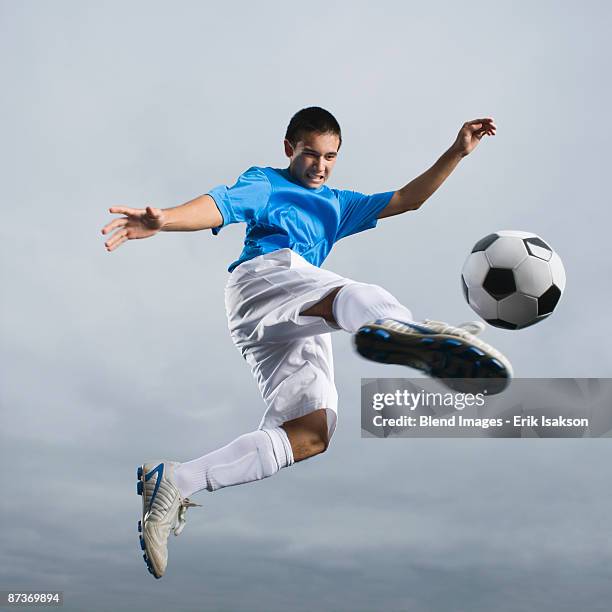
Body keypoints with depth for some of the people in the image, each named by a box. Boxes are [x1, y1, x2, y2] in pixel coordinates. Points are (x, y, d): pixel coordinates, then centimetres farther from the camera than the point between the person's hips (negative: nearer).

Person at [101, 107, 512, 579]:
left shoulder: (336, 206, 39)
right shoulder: (265, 184, 20)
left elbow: (406, 200, 34)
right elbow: (219, 205, 0)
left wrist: (456, 153, 24)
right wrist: (162, 220, -21)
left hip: (296, 328, 7)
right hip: (264, 275, -7)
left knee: (310, 435, -9)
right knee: (350, 295, -38)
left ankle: (174, 482, -9)